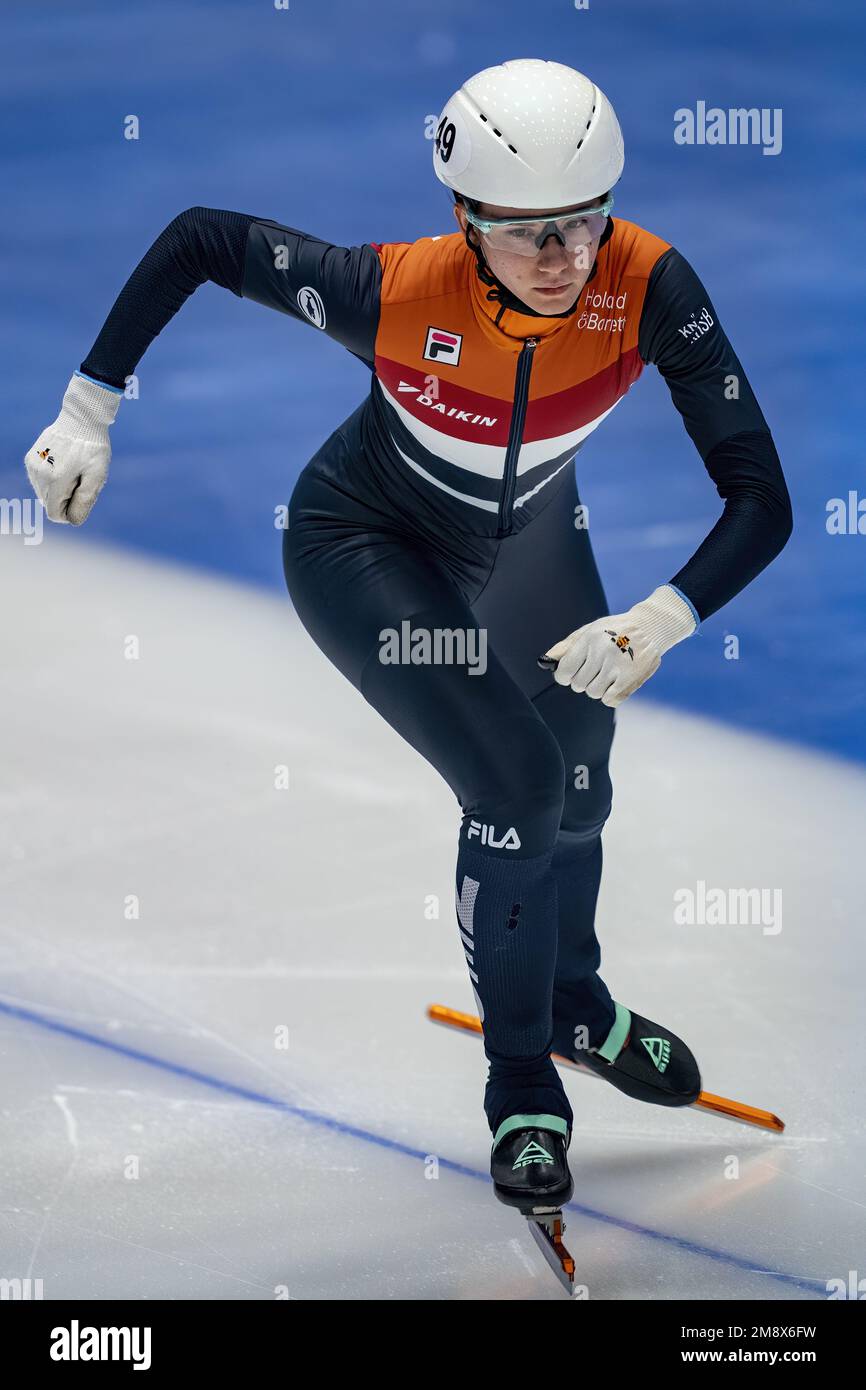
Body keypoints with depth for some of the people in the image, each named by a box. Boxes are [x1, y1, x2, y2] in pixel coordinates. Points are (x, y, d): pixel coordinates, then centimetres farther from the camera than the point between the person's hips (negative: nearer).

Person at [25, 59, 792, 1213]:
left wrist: (661, 621, -48)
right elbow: (199, 239, -24)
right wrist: (89, 409, -22)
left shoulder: (649, 285, -34)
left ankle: (575, 1001, 51)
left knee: (577, 789, 19)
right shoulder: (396, 292, -39)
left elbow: (761, 498, -33)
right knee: (515, 785, -16)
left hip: (526, 534, 4)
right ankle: (522, 1083, 7)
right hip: (367, 547, -4)